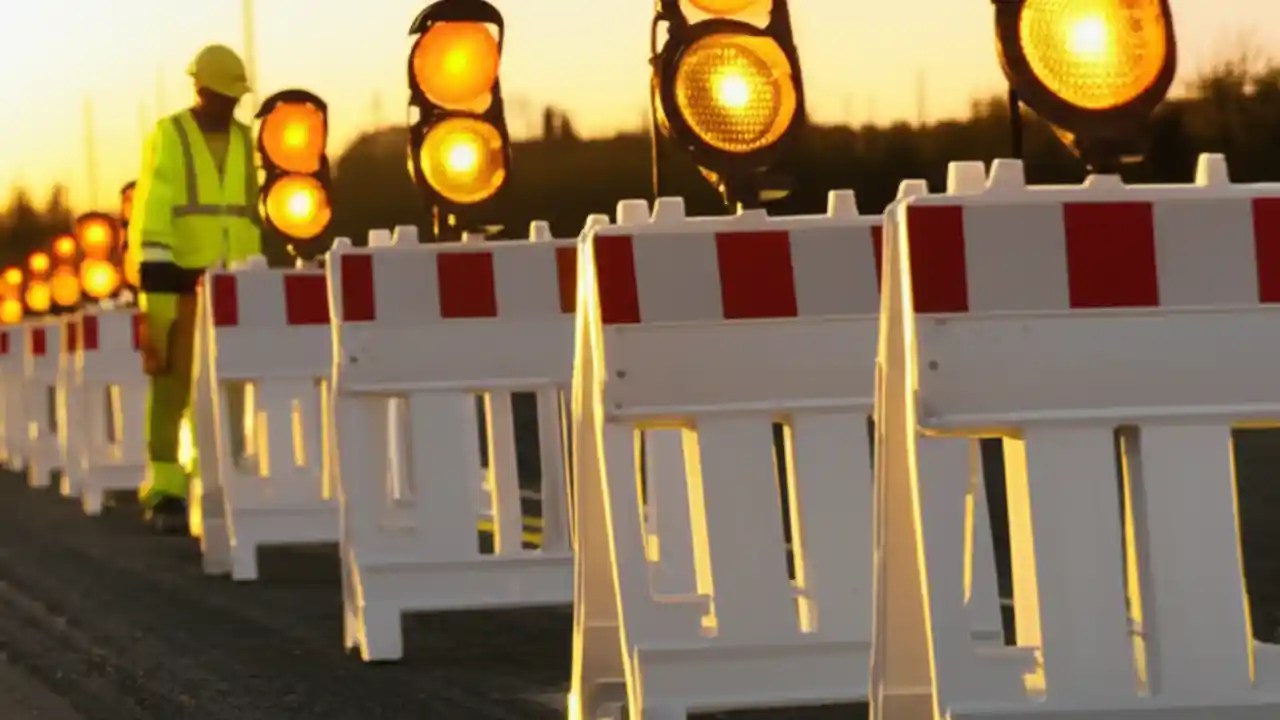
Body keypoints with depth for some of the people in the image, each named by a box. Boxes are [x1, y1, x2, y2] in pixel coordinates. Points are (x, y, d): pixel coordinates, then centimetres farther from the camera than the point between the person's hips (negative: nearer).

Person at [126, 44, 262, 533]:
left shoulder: (246, 141, 14)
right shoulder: (168, 137, -2)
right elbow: (151, 215, -7)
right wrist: (155, 284, -14)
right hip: (178, 282, -5)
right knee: (172, 386, -5)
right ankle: (164, 491, -4)